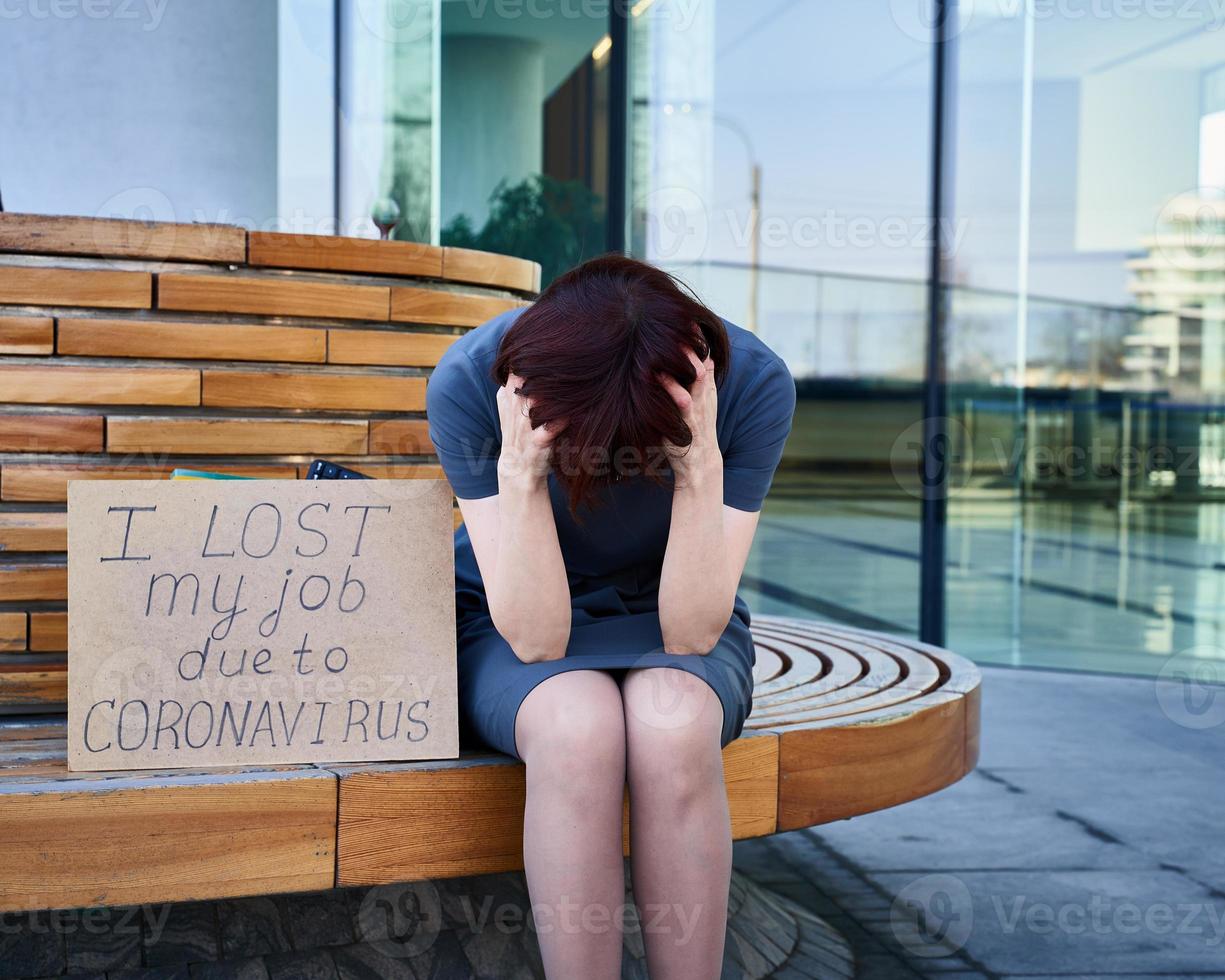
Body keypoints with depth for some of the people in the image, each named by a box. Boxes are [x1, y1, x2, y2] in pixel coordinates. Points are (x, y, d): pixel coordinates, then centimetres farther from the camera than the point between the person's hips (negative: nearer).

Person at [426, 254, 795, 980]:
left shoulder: (753, 382, -22)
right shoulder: (470, 383, -24)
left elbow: (692, 630, -22)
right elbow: (534, 637, -24)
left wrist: (702, 468, -36)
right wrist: (519, 475, -38)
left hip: (666, 622, 1)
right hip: (509, 630, 0)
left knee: (673, 723, -35)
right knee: (577, 726, -35)